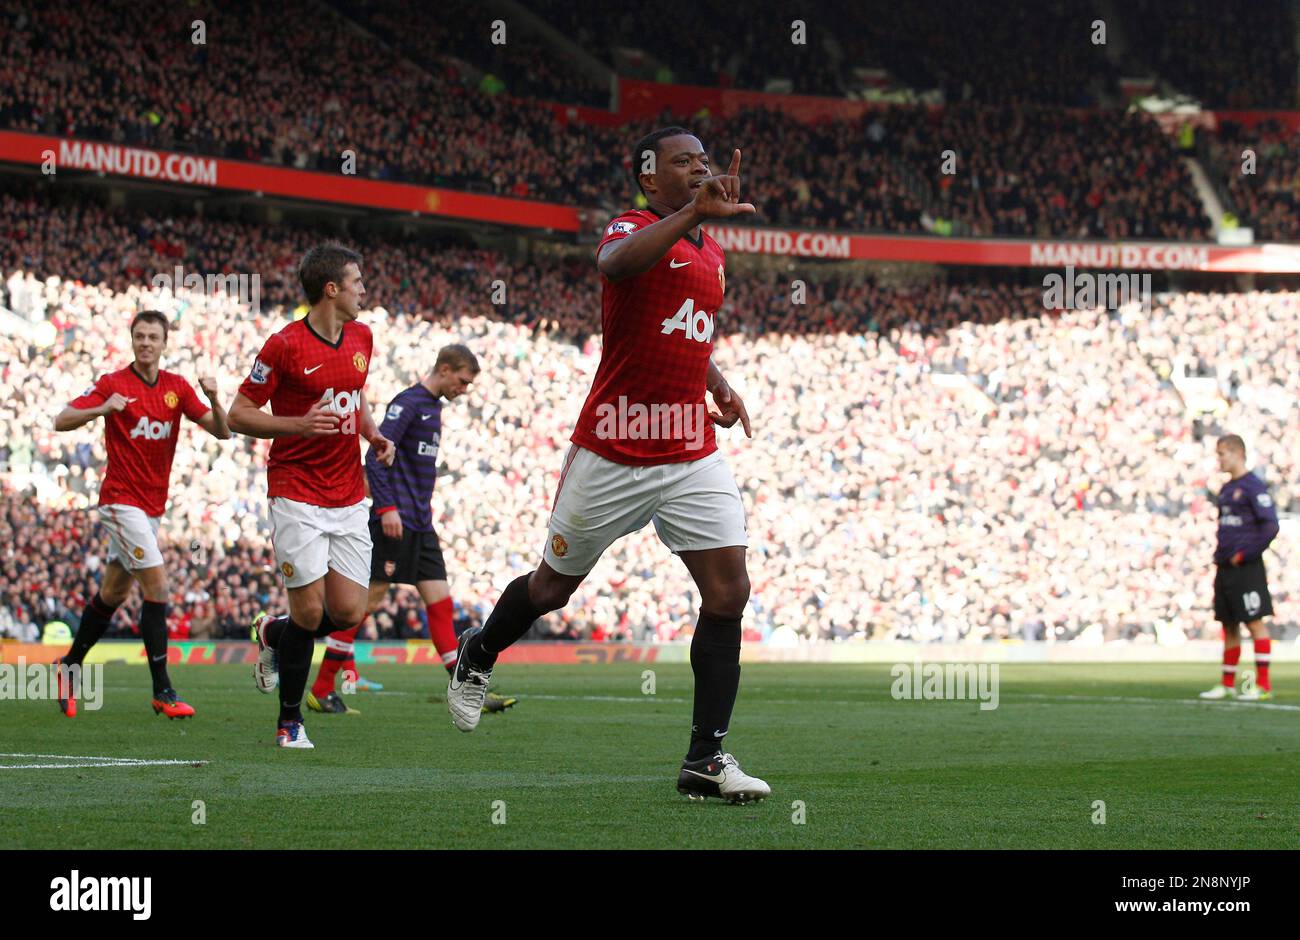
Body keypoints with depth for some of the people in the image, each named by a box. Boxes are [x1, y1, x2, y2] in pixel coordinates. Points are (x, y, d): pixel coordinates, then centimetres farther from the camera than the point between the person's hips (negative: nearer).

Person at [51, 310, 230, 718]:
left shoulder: (177, 387, 6)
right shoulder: (112, 383, -6)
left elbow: (222, 432, 2)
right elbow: (61, 421, -9)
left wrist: (213, 398, -17)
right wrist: (102, 409, -26)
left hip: (152, 506, 6)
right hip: (121, 499, -6)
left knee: (113, 593, 14)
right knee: (157, 583, -16)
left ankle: (70, 666, 30)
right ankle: (162, 691, -14)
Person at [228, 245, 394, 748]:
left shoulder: (361, 337, 8)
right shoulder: (285, 345, -12)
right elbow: (238, 414, -7)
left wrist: (373, 433, 6)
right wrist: (299, 425, -21)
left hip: (349, 497, 6)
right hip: (298, 495, -6)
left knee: (349, 613, -1)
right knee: (310, 609, -9)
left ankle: (274, 633, 30)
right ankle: (290, 721, 9)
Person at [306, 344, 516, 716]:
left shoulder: (433, 407, 17)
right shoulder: (407, 402, -11)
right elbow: (376, 456, -18)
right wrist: (387, 507, -23)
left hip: (420, 525, 9)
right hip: (395, 521, -9)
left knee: (440, 602, 4)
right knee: (369, 601, -6)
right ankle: (321, 691, 0)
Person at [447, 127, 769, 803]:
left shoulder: (711, 254, 14)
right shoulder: (631, 228, -9)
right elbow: (617, 264, -36)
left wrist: (719, 384, 15)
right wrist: (693, 213, -45)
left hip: (693, 455, 6)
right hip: (612, 457, -6)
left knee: (728, 593, -8)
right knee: (553, 587, 11)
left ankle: (706, 760, -3)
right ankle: (478, 655, 42)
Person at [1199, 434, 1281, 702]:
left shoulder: (1253, 486, -10)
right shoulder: (1226, 489, 16)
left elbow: (1270, 526, -16)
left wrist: (1245, 554, -15)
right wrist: (1221, 557, 13)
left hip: (1246, 568, -8)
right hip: (1225, 568, 8)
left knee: (1255, 622, -7)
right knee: (1229, 626, 11)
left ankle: (1264, 685, -7)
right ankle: (1227, 685, 17)